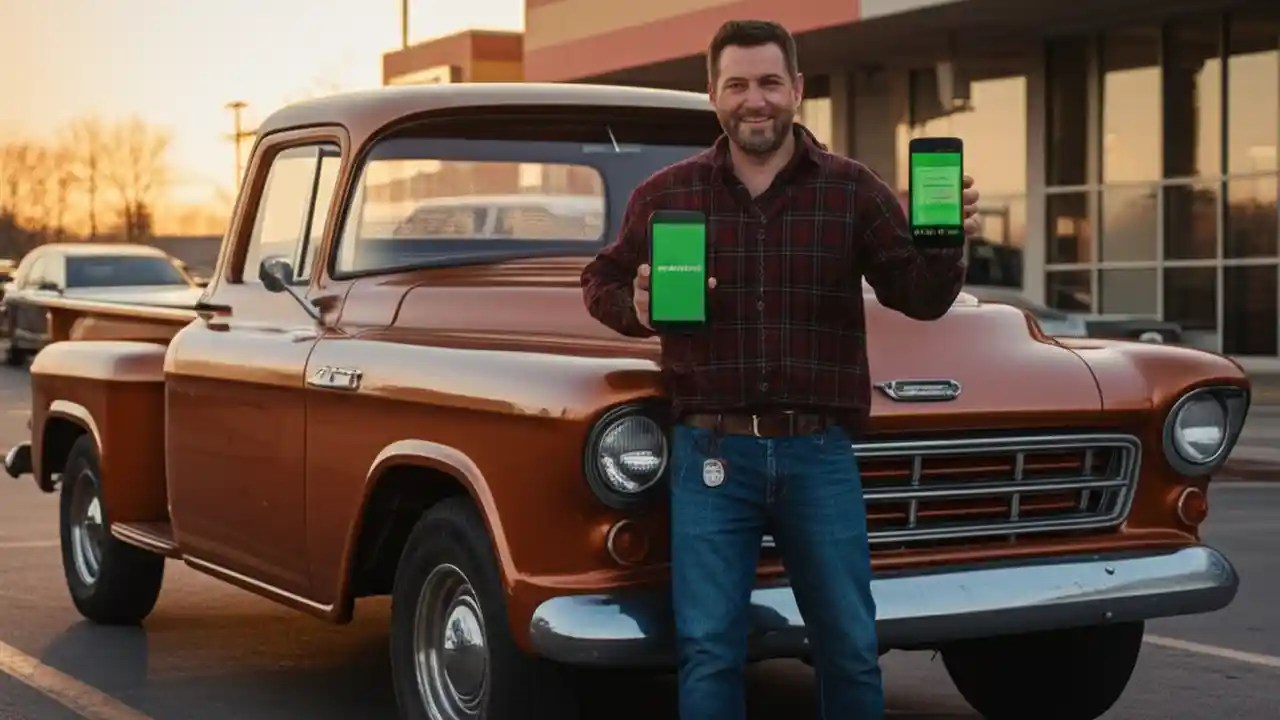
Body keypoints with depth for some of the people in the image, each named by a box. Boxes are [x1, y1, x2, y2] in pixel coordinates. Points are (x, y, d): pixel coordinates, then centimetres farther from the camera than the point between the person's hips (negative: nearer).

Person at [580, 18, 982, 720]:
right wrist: (635, 308, -8)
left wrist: (946, 244, -21)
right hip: (711, 452, 0)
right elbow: (600, 282, 15)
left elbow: (918, 296, 0)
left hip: (819, 452, 0)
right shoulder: (664, 194, 5)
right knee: (709, 649, 0)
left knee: (849, 648, 6)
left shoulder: (853, 189, 4)